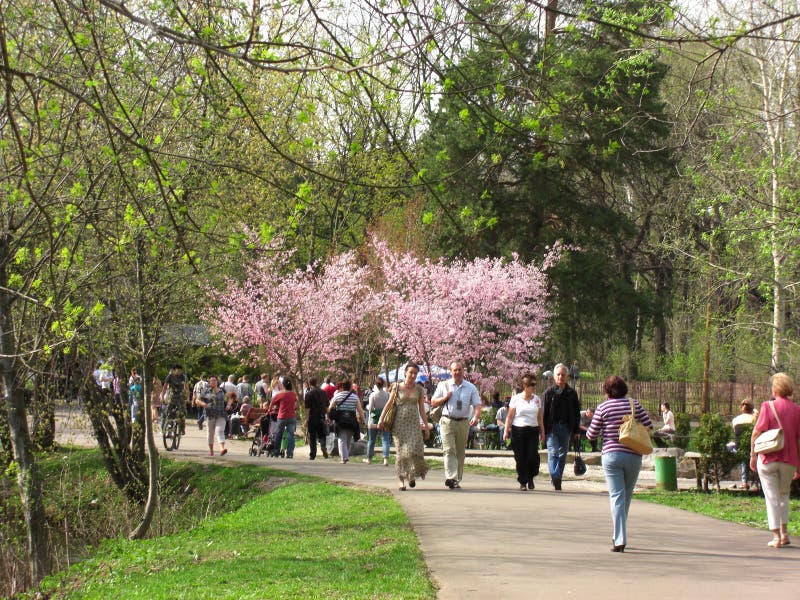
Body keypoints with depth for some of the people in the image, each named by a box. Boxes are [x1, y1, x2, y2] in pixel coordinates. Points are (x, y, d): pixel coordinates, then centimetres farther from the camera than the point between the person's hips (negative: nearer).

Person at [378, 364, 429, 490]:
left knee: (413, 450, -12)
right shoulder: (397, 387, 1)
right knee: (401, 452, -2)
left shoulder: (419, 389, 6)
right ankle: (401, 480, 4)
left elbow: (422, 409, 11)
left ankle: (412, 475, 12)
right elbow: (389, 404, 4)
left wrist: (426, 425, 8)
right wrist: (381, 419, -1)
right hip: (400, 423, -1)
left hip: (414, 424, 1)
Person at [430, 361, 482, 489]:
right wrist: (445, 397, -7)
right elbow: (433, 403, 11)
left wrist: (476, 417, -19)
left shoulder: (471, 388, 8)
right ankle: (451, 477, -27)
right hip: (447, 422, -2)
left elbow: (477, 405, 2)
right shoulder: (443, 385, 7)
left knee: (460, 452, 7)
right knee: (449, 450, -16)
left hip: (463, 422, 2)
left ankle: (457, 480, 17)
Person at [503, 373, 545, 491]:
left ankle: (530, 478, 11)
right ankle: (523, 482, 9)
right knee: (520, 459, -2)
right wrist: (506, 430, -6)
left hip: (533, 431, 2)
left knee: (533, 456, -12)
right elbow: (510, 416, 1)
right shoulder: (516, 399, 0)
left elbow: (540, 417, 16)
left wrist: (542, 432, 15)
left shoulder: (536, 399, 11)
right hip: (518, 431, -2)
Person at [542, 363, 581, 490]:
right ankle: (555, 476, -26)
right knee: (553, 452, -16)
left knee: (562, 454, 7)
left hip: (566, 427, 3)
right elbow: (544, 412, 0)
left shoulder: (572, 393, 8)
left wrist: (576, 430, 6)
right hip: (552, 427, -3)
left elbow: (576, 413, 12)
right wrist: (543, 430, -6)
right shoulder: (549, 392, 0)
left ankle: (558, 479, 14)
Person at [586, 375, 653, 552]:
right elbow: (649, 427, 1)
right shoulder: (635, 405, 2)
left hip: (611, 455, -2)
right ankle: (619, 536, 27)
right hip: (633, 456, 2)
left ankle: (619, 539, -15)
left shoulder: (602, 408, -3)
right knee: (627, 496, 16)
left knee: (617, 497, -4)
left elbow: (592, 435, 0)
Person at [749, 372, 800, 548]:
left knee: (772, 497, 3)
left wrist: (753, 455, 0)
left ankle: (776, 537, -1)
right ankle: (784, 533, 18)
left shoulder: (768, 406, -7)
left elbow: (757, 433, -9)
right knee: (784, 494, 22)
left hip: (768, 458, -3)